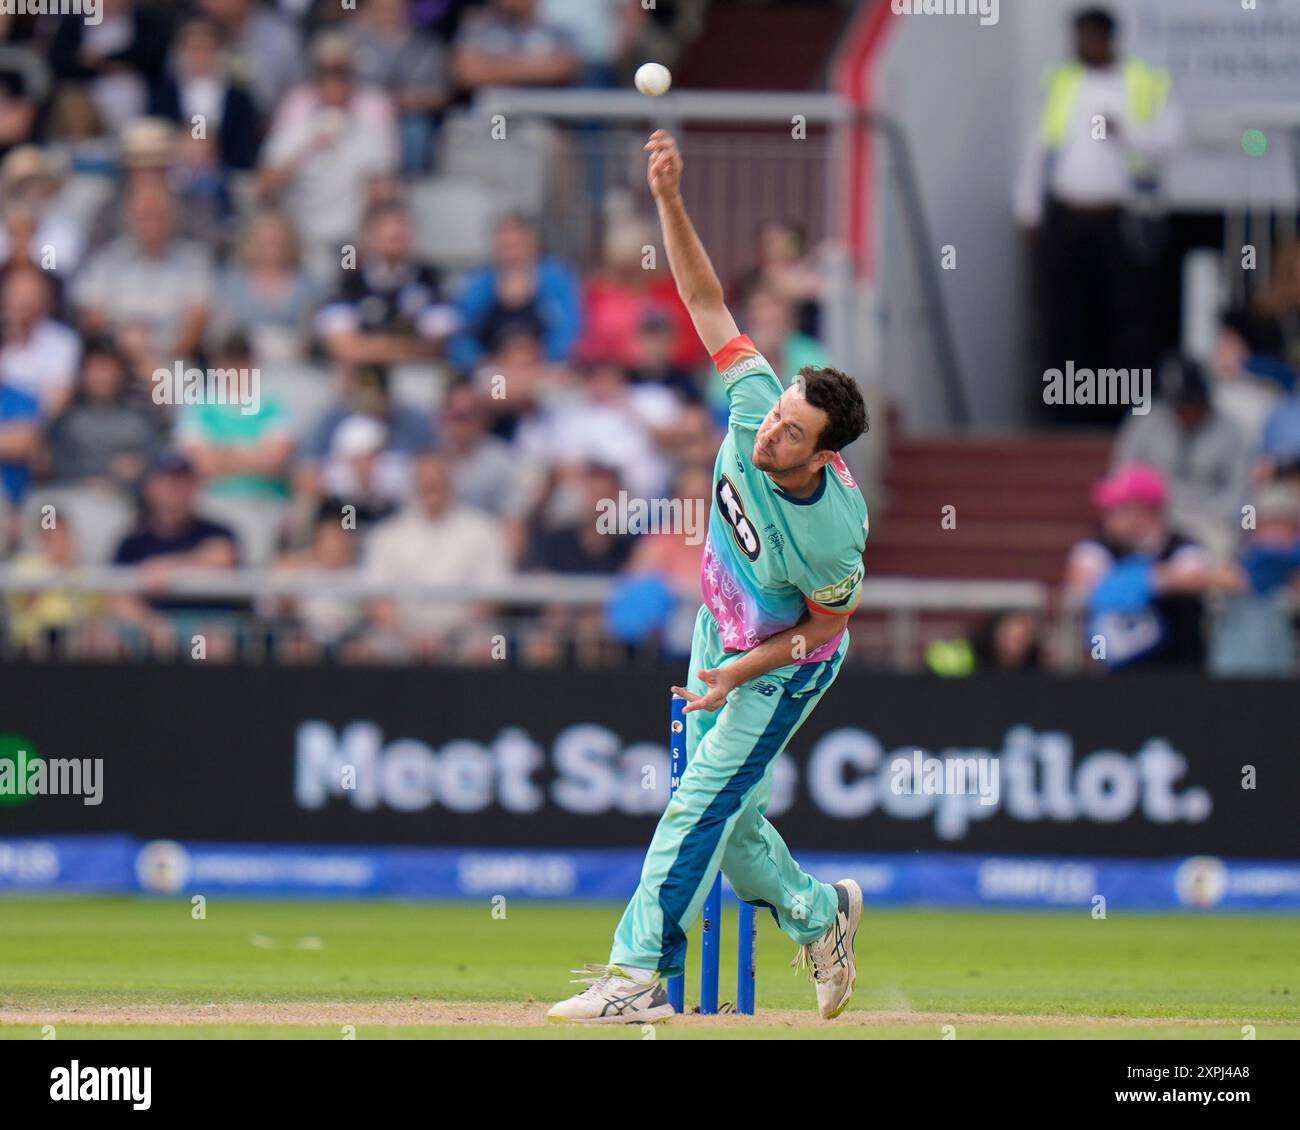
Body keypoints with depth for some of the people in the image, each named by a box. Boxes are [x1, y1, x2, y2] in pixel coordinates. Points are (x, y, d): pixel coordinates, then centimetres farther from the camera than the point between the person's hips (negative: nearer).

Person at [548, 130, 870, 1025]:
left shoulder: (835, 528, -36)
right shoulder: (754, 402, -25)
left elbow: (827, 622, -18)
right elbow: (706, 297, -21)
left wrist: (743, 674, -21)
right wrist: (671, 201, -32)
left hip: (787, 665, -7)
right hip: (723, 630, 7)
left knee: (703, 804, -11)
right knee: (728, 814, 15)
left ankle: (640, 974, -9)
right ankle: (818, 912, 39)